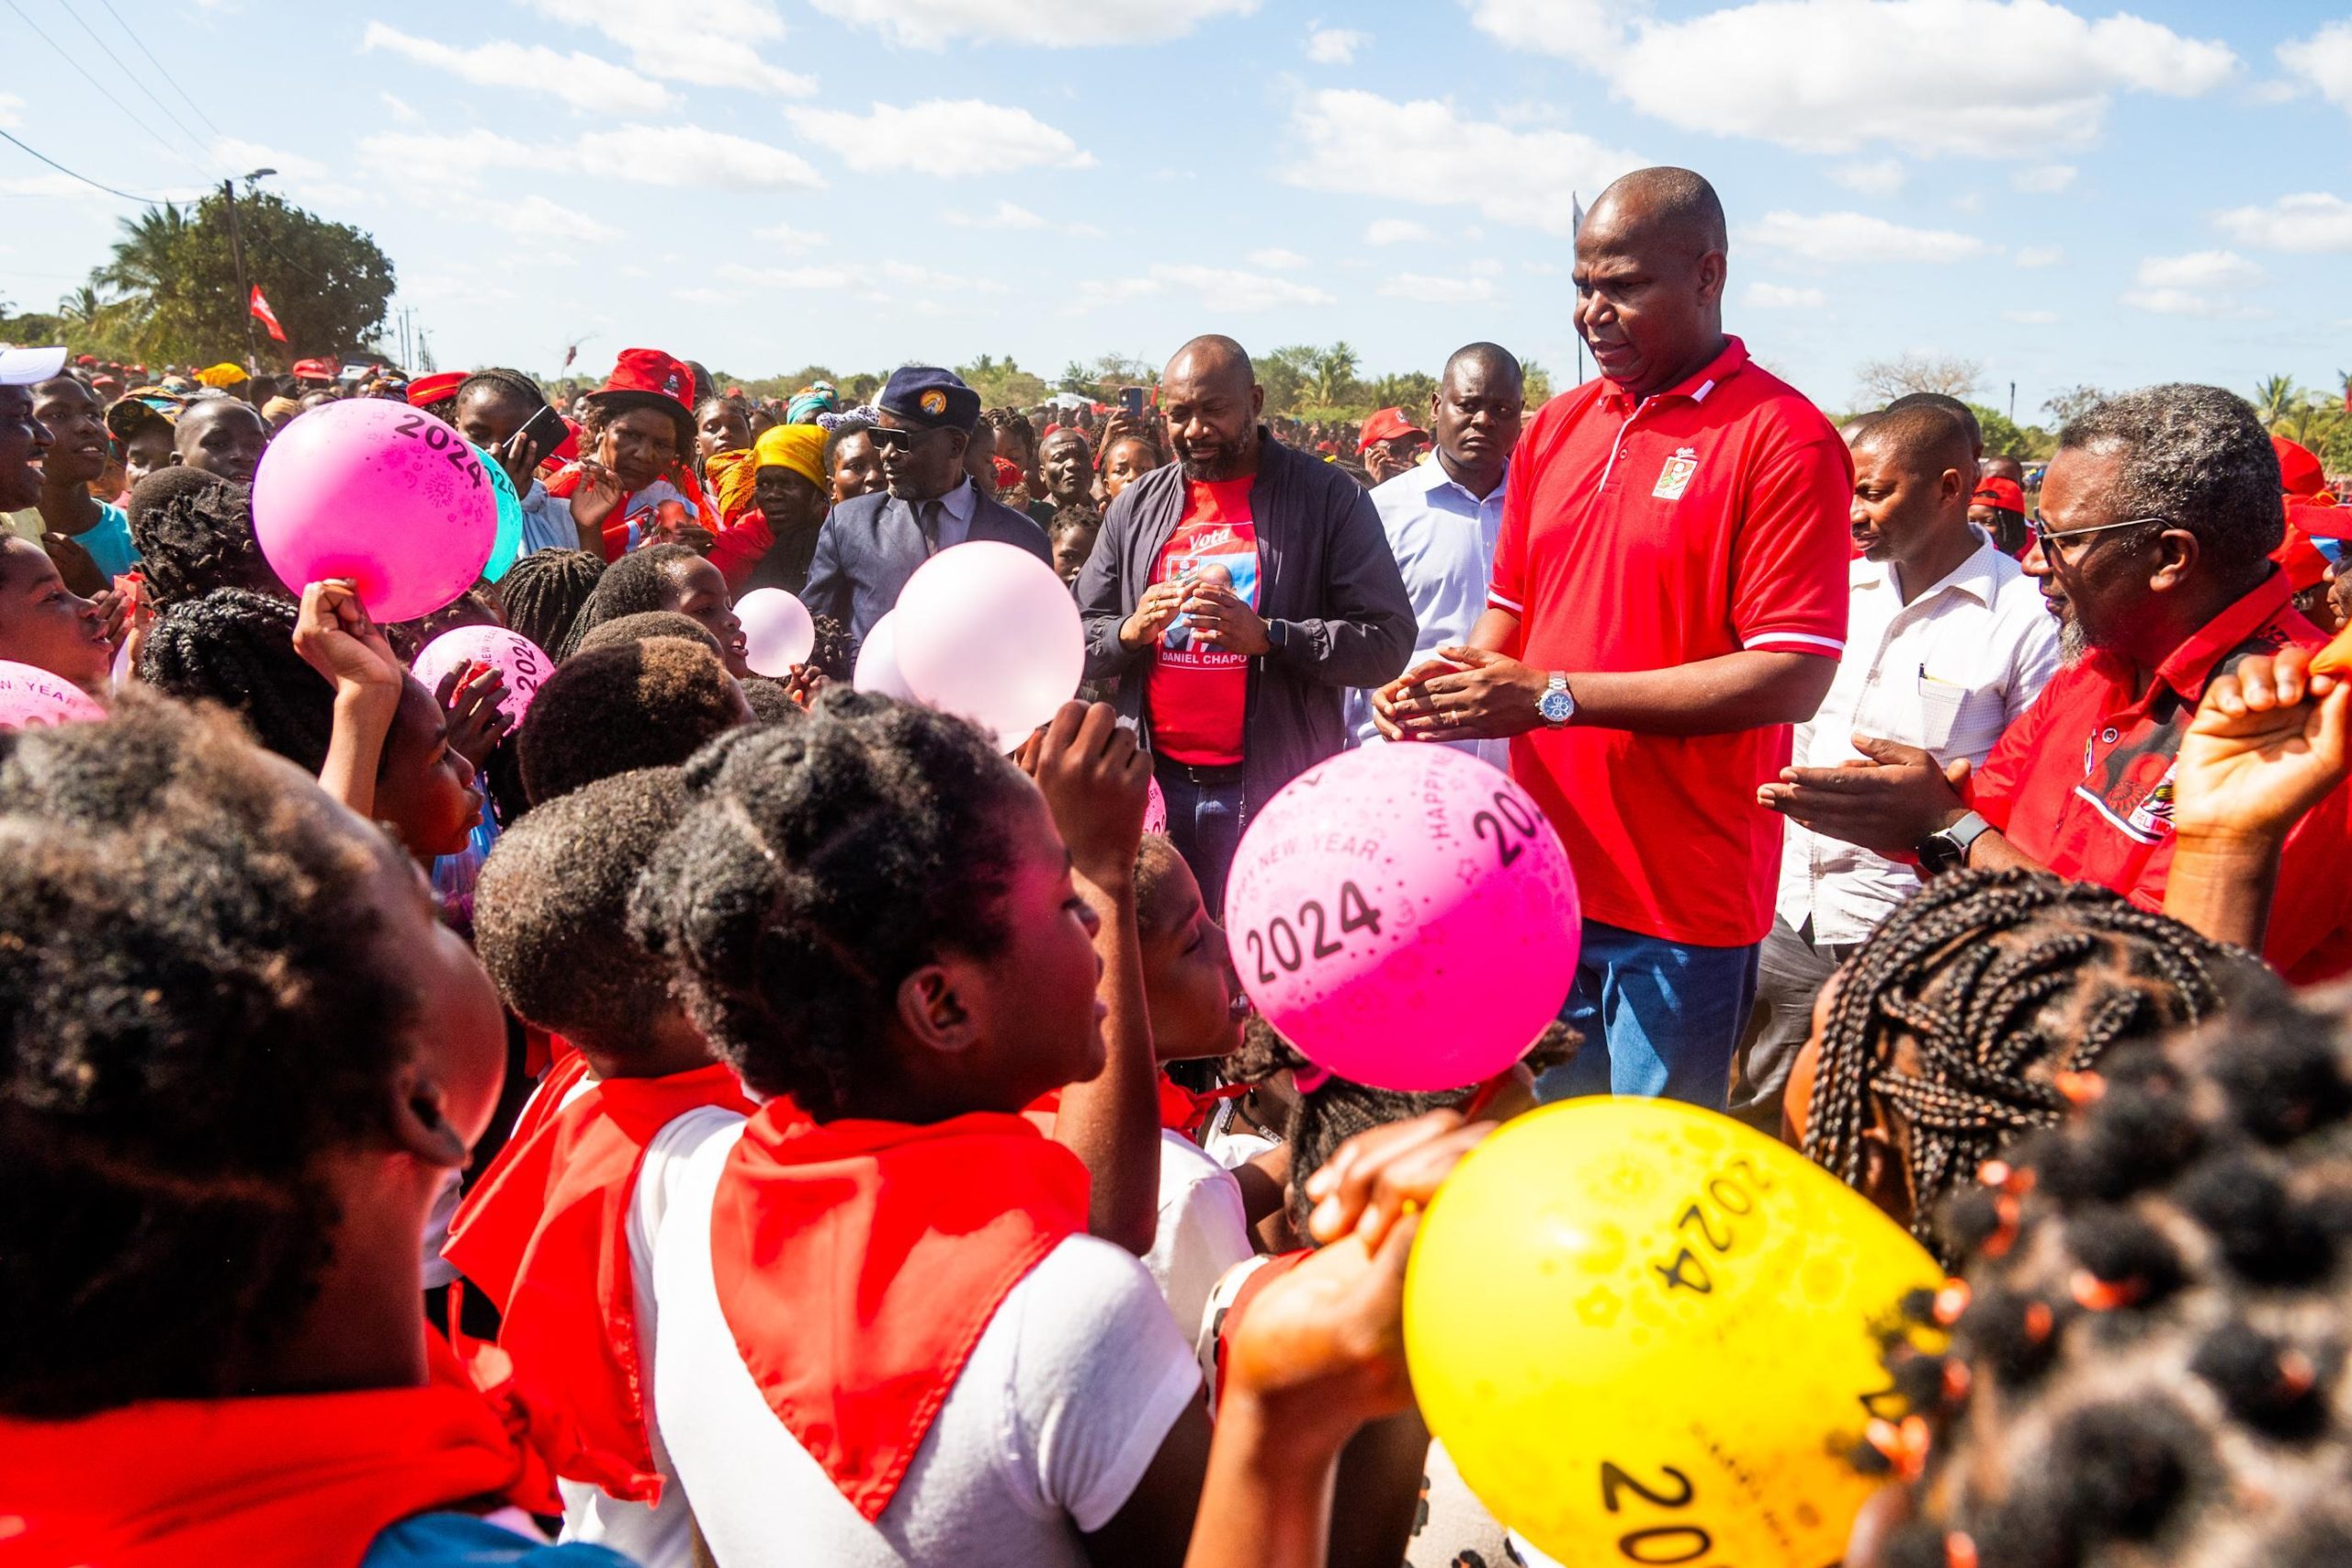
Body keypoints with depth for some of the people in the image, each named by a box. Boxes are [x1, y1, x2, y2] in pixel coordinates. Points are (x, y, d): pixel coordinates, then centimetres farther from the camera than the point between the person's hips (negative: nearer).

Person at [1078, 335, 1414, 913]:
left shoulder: (1329, 500, -1)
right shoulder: (1135, 507, 12)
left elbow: (1388, 640, -9)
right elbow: (1077, 639, 14)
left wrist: (1266, 636, -20)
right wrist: (1130, 631, -8)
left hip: (1280, 796, -3)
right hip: (1154, 783, 4)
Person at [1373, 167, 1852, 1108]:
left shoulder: (1783, 438, -10)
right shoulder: (1557, 428, 12)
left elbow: (1792, 677, -17)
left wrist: (1552, 697, -19)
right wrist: (1448, 684, -3)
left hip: (1683, 901, -6)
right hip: (1542, 878, 6)